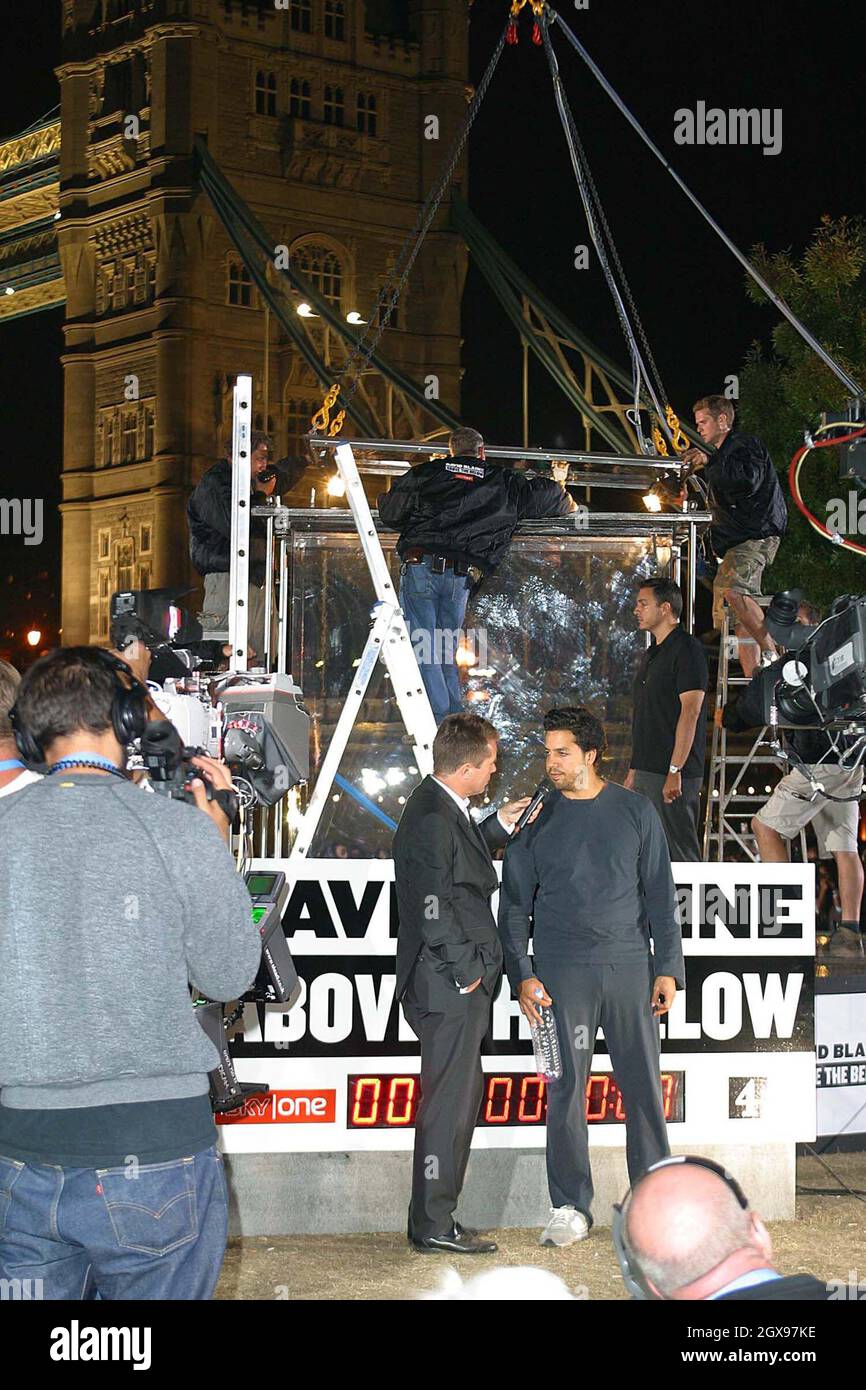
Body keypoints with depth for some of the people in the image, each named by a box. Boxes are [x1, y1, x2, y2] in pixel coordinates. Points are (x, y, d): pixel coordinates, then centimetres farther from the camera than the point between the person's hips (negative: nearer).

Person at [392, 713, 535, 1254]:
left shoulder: (443, 809, 12)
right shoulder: (432, 818, -20)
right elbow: (433, 910, -22)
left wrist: (499, 826, 19)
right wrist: (466, 970, -16)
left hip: (459, 985, 11)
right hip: (449, 988, -11)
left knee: (459, 1098, 16)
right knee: (450, 1101, -4)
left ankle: (435, 1219, 23)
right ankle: (433, 1225, 3)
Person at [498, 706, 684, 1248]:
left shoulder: (635, 811, 6)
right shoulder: (536, 817, 5)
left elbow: (659, 893, 7)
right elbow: (514, 902, 7)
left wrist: (668, 967, 1)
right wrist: (522, 975, -2)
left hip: (630, 967, 0)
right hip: (562, 973, 0)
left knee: (644, 1087, 2)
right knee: (566, 1091, 0)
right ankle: (570, 1208, 8)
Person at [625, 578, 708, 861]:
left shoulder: (686, 649, -11)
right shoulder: (651, 653, 19)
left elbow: (690, 711, -18)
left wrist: (675, 771, -22)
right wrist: (634, 768, 20)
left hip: (673, 775, -10)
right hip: (647, 772, 10)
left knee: (679, 854, -7)